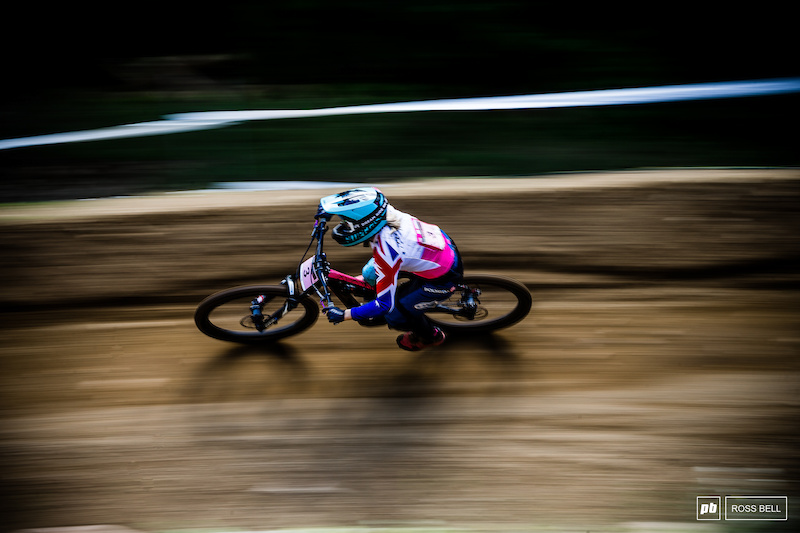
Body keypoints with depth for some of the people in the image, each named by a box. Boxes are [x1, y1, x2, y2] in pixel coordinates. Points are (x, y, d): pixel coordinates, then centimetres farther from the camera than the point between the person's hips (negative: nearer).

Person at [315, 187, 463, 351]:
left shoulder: (384, 253, -36)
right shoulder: (386, 212, -19)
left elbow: (385, 304, -27)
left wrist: (344, 315, -18)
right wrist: (328, 208, 7)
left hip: (444, 279, -7)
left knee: (395, 316, 0)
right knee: (370, 274, 5)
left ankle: (432, 336, 28)